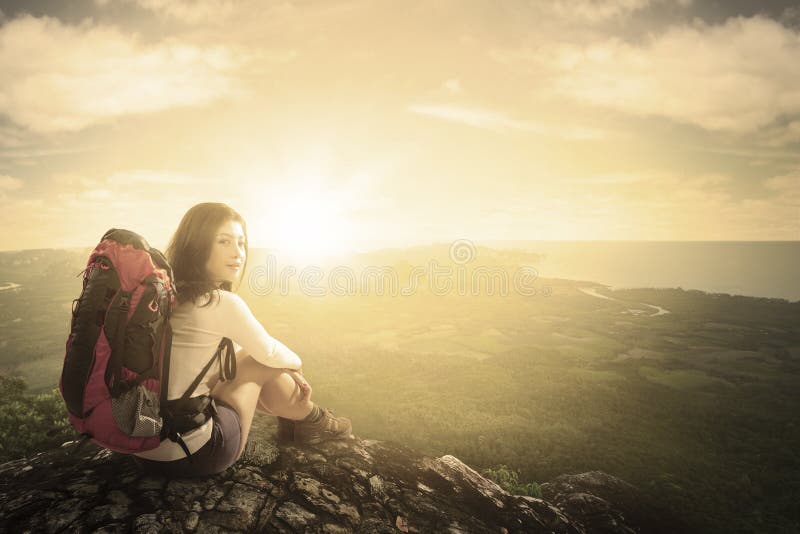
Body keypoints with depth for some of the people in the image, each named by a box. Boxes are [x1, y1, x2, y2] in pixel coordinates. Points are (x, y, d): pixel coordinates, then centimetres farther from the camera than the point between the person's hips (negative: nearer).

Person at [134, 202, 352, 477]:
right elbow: (268, 353, -4)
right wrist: (296, 363, 19)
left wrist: (285, 371, 15)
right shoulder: (223, 303, -21)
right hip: (190, 455, -7)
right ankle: (312, 421, 31)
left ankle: (292, 416, 40)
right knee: (262, 365, 6)